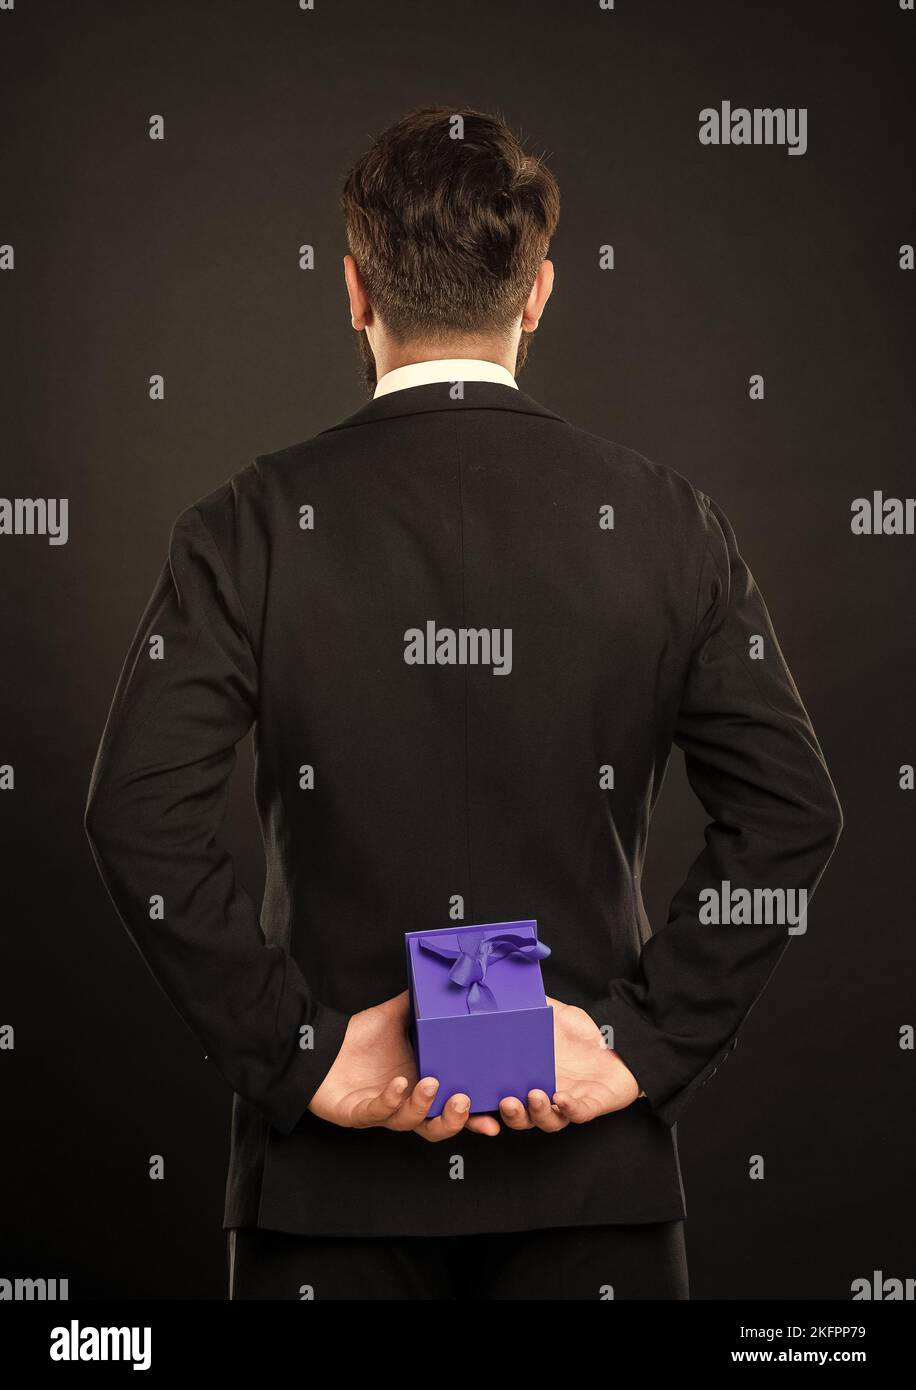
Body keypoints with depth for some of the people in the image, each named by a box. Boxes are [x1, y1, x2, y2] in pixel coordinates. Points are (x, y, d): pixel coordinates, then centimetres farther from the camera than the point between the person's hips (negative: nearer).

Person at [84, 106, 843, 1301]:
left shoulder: (254, 526, -6)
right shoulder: (667, 522, -2)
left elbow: (139, 818, -13)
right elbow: (791, 811, -6)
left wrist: (300, 1052, -8)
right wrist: (651, 1044, -3)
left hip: (334, 1169, 0)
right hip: (590, 1165, 1)